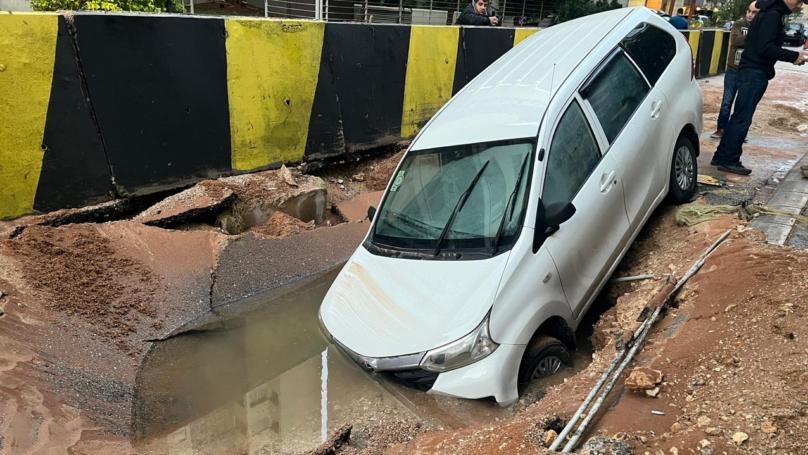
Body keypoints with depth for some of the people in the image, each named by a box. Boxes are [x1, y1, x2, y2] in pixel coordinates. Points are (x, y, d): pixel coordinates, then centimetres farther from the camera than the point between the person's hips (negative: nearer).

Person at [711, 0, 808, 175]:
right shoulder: (772, 15, -13)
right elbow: (765, 48, -21)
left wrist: (793, 56, 9)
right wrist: (794, 56, -18)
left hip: (753, 73, 10)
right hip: (755, 73, -10)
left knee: (740, 117, 11)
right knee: (742, 118, -6)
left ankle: (722, 157, 16)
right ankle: (729, 160, -1)